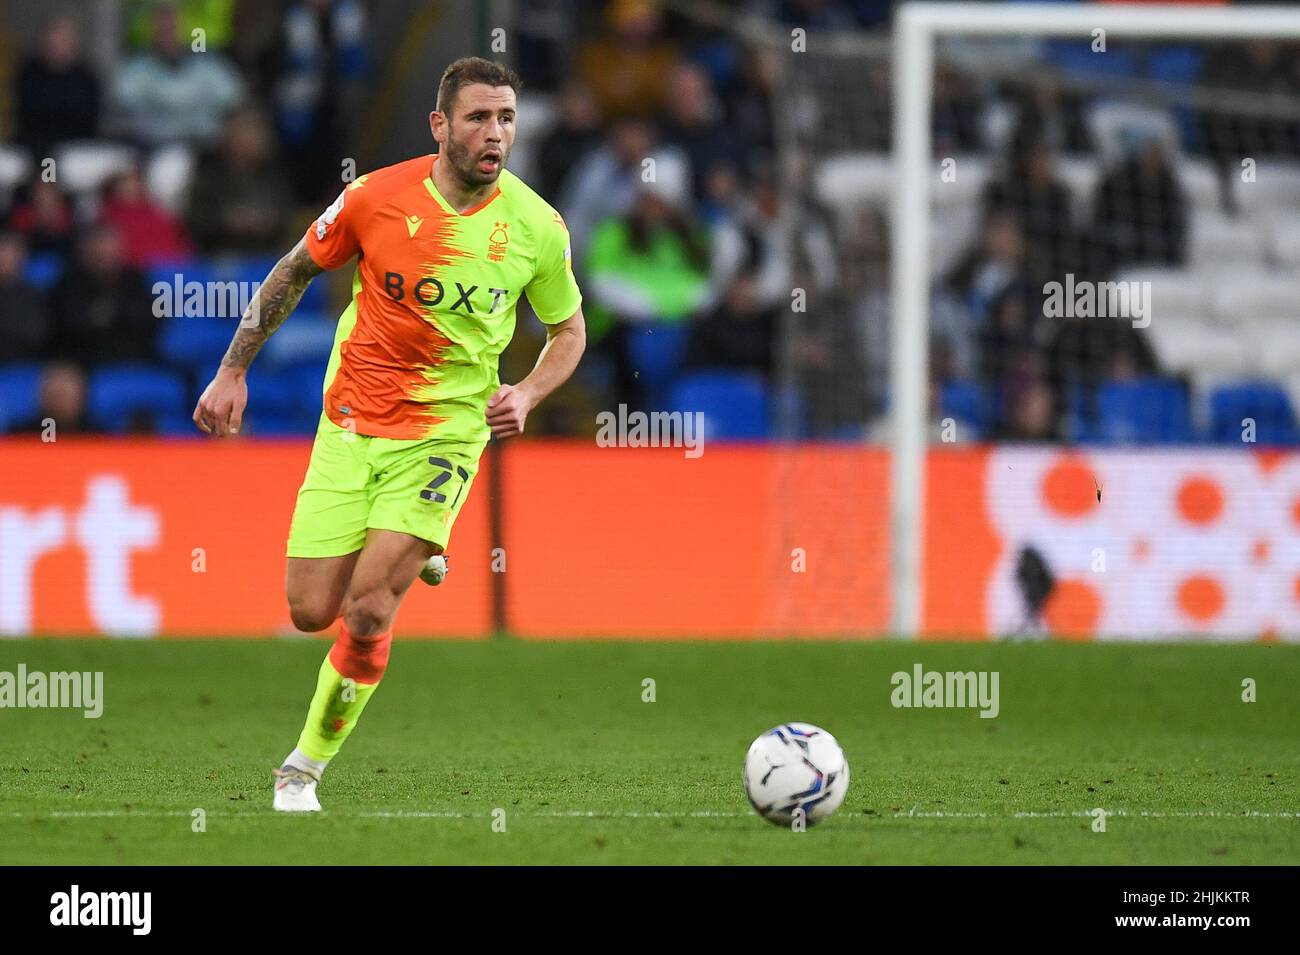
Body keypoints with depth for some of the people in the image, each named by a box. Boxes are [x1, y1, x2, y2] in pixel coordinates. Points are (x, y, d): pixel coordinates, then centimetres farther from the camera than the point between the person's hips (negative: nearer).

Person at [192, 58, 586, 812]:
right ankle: (409, 554, 33)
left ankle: (306, 768, 6)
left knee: (367, 614, -14)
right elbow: (293, 274, 7)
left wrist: (527, 395, -11)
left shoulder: (538, 228, -9)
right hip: (351, 423, 1)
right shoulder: (377, 198, -10)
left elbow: (569, 330, 8)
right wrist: (234, 371, 6)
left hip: (445, 431, -1)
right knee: (312, 612, 0)